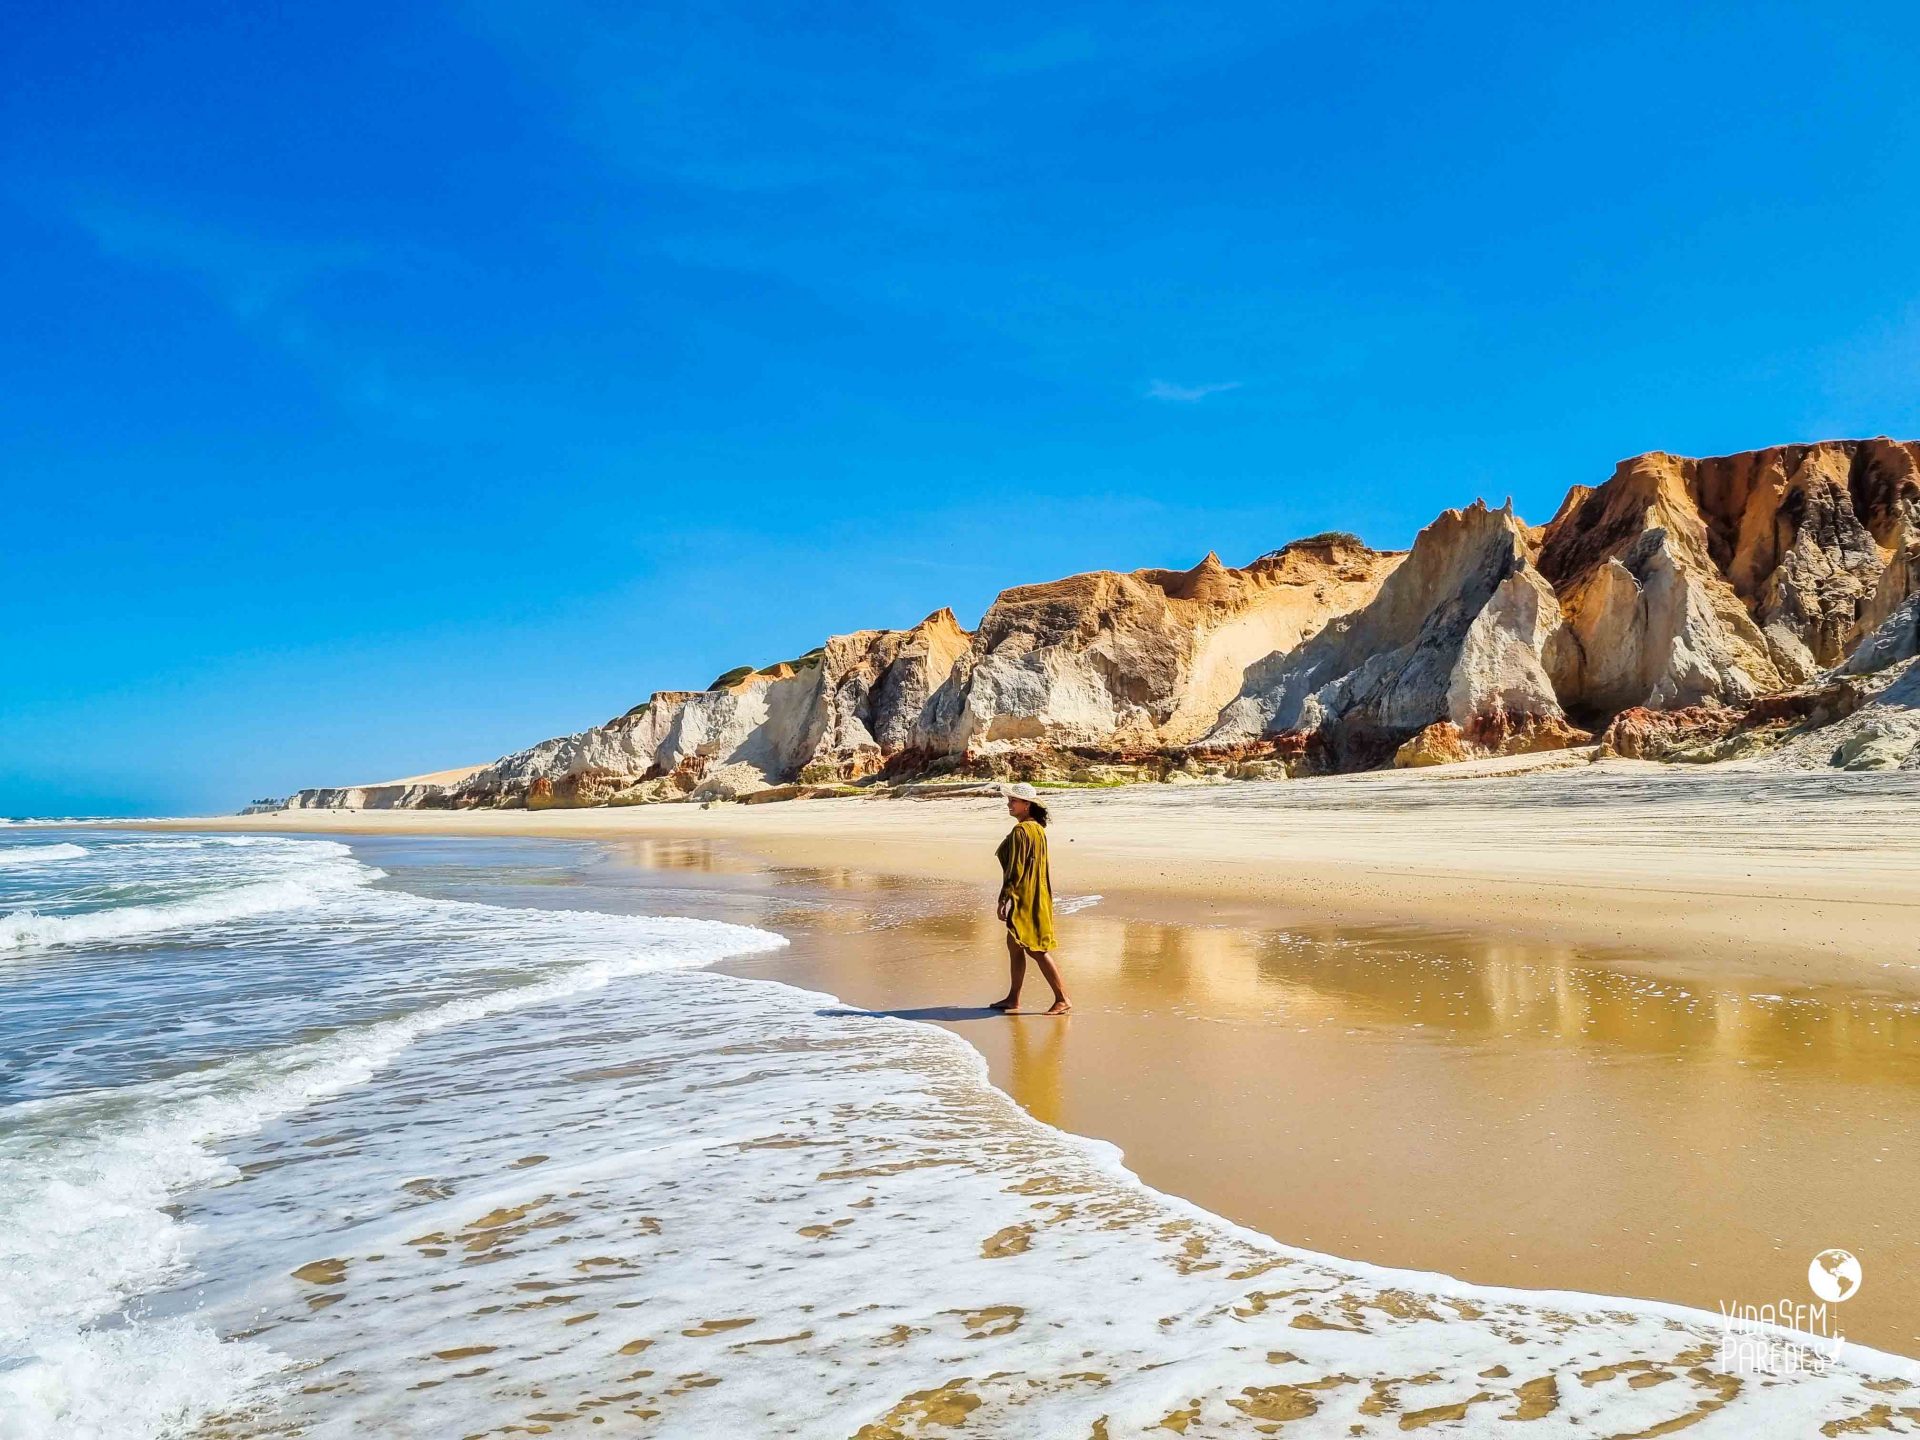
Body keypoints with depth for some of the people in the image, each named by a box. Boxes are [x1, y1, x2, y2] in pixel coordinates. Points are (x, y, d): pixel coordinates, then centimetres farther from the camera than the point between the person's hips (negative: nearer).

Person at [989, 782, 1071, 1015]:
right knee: (1014, 945, 16)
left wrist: (1005, 899, -20)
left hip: (1024, 898, -10)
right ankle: (1013, 997, 23)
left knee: (1036, 949, -6)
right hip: (1036, 895, 10)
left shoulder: (1020, 831, -18)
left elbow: (1016, 868, -21)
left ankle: (1062, 998, -2)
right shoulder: (1038, 829, 12)